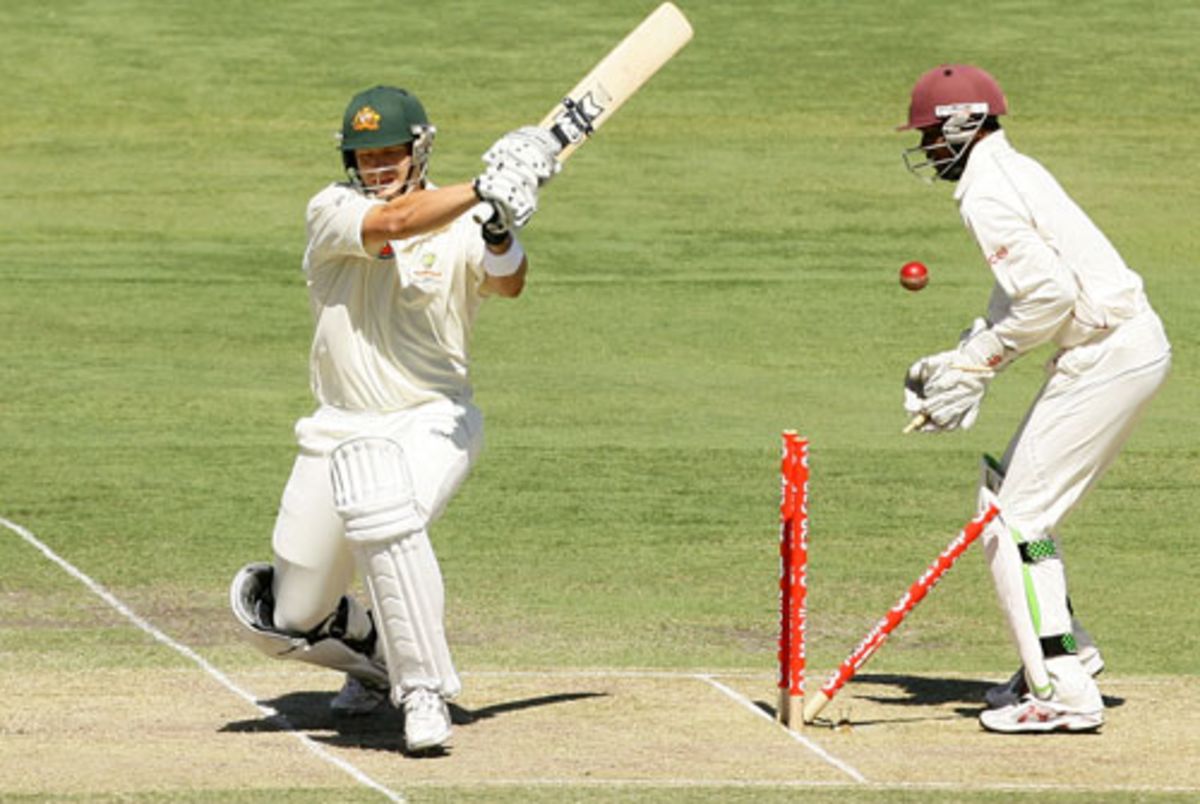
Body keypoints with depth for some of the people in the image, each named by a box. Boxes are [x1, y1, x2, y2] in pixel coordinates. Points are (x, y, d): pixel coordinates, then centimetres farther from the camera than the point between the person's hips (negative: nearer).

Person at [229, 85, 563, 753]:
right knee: (289, 626, 5)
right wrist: (483, 189, -36)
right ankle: (373, 652, 40)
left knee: (386, 513, -37)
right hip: (341, 430, 3)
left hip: (433, 421, -3)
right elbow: (391, 222, -26)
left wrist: (500, 230, -46)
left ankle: (425, 692, -24)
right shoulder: (332, 211, -5)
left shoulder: (463, 228, -5)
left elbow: (509, 283, -25)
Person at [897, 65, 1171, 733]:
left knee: (1015, 519, -8)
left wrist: (979, 360, -11)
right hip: (1137, 348, 10)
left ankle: (1063, 691, -11)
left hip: (1107, 354, -10)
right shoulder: (1013, 172, 18)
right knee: (1011, 495, 21)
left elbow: (1050, 293, -22)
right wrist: (961, 365, 11)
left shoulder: (988, 194, -14)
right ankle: (1066, 653, 28)